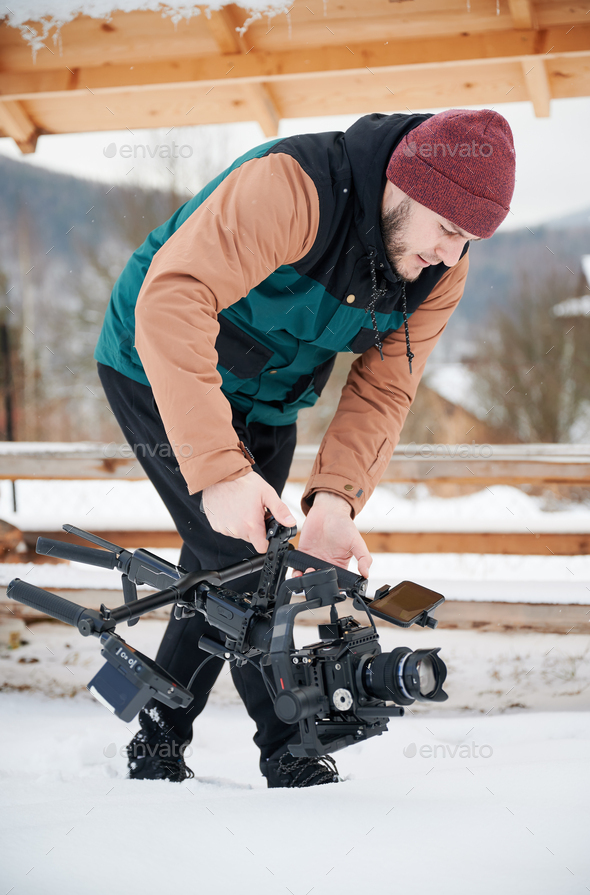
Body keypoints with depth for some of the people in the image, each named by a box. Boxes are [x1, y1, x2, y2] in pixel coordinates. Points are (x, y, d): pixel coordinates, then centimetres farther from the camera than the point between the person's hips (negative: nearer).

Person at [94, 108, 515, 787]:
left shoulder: (440, 272, -15)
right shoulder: (290, 188, -39)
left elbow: (383, 390, -16)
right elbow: (172, 298, -47)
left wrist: (336, 497, -33)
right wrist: (218, 467, -53)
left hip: (265, 402, 7)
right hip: (159, 371, -7)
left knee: (217, 571, 9)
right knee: (236, 553, -14)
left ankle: (159, 744, 25)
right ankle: (290, 748, -1)